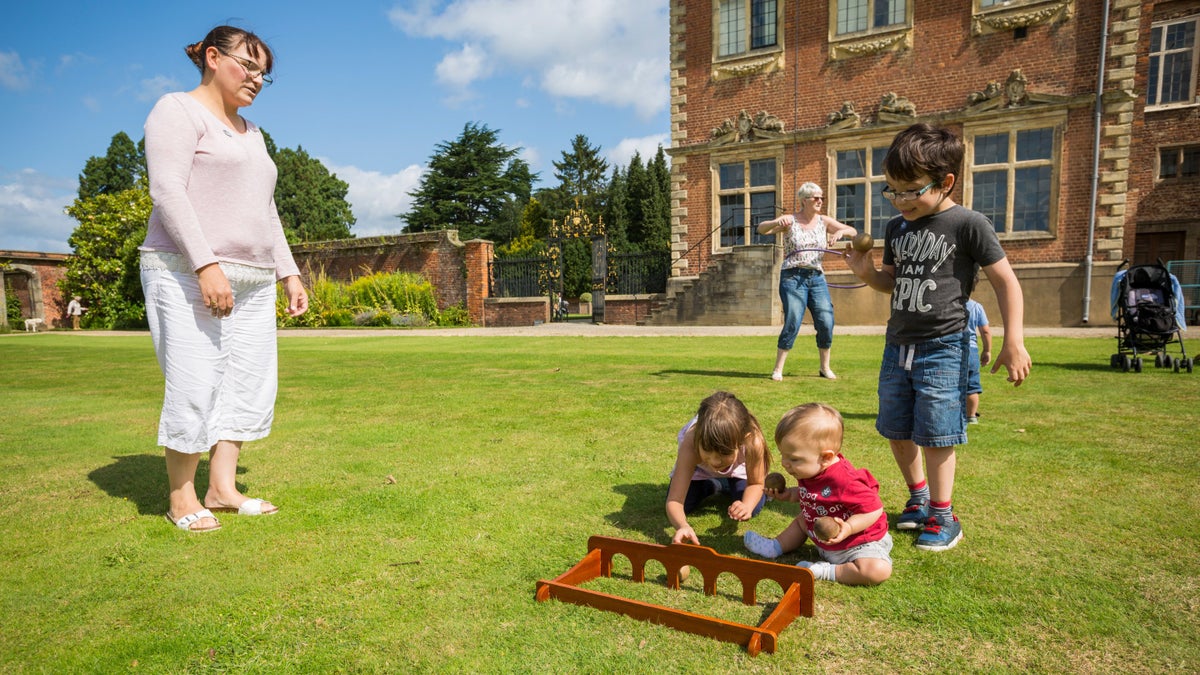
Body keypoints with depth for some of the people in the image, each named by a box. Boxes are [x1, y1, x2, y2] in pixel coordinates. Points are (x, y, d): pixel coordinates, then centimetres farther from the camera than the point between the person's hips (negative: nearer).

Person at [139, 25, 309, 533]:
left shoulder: (250, 132, 23)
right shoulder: (179, 110, 0)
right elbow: (166, 190, -13)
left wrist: (288, 272, 15)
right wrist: (206, 265, -23)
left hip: (253, 281, 8)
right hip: (187, 275, -7)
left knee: (250, 383, 3)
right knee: (194, 385, -8)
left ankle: (222, 488, 12)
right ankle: (182, 498, 5)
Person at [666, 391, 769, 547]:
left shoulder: (753, 442, -42)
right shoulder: (690, 445, -45)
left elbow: (755, 484, -21)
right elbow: (674, 501, -44)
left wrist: (746, 506, -43)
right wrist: (682, 526, -67)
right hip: (699, 471, 0)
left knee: (754, 508, -18)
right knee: (676, 512, -15)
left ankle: (724, 487, 15)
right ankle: (712, 487, 13)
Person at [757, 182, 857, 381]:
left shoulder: (824, 221, 9)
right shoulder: (790, 221, -1)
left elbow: (853, 231, 5)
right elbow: (761, 229, -13)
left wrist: (840, 232, -18)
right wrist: (776, 223, -34)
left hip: (817, 277, 4)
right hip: (793, 277, -4)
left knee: (826, 323, -4)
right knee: (792, 323, -12)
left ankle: (825, 368, 13)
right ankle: (778, 369, -1)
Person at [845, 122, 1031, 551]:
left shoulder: (969, 225, -10)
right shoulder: (896, 228, 8)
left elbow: (1006, 282, -7)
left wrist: (1014, 341, -13)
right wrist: (867, 273, -4)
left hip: (943, 347, -6)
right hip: (897, 345, 7)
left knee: (935, 435, -2)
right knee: (895, 430, 13)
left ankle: (942, 516, 16)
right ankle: (919, 497, 34)